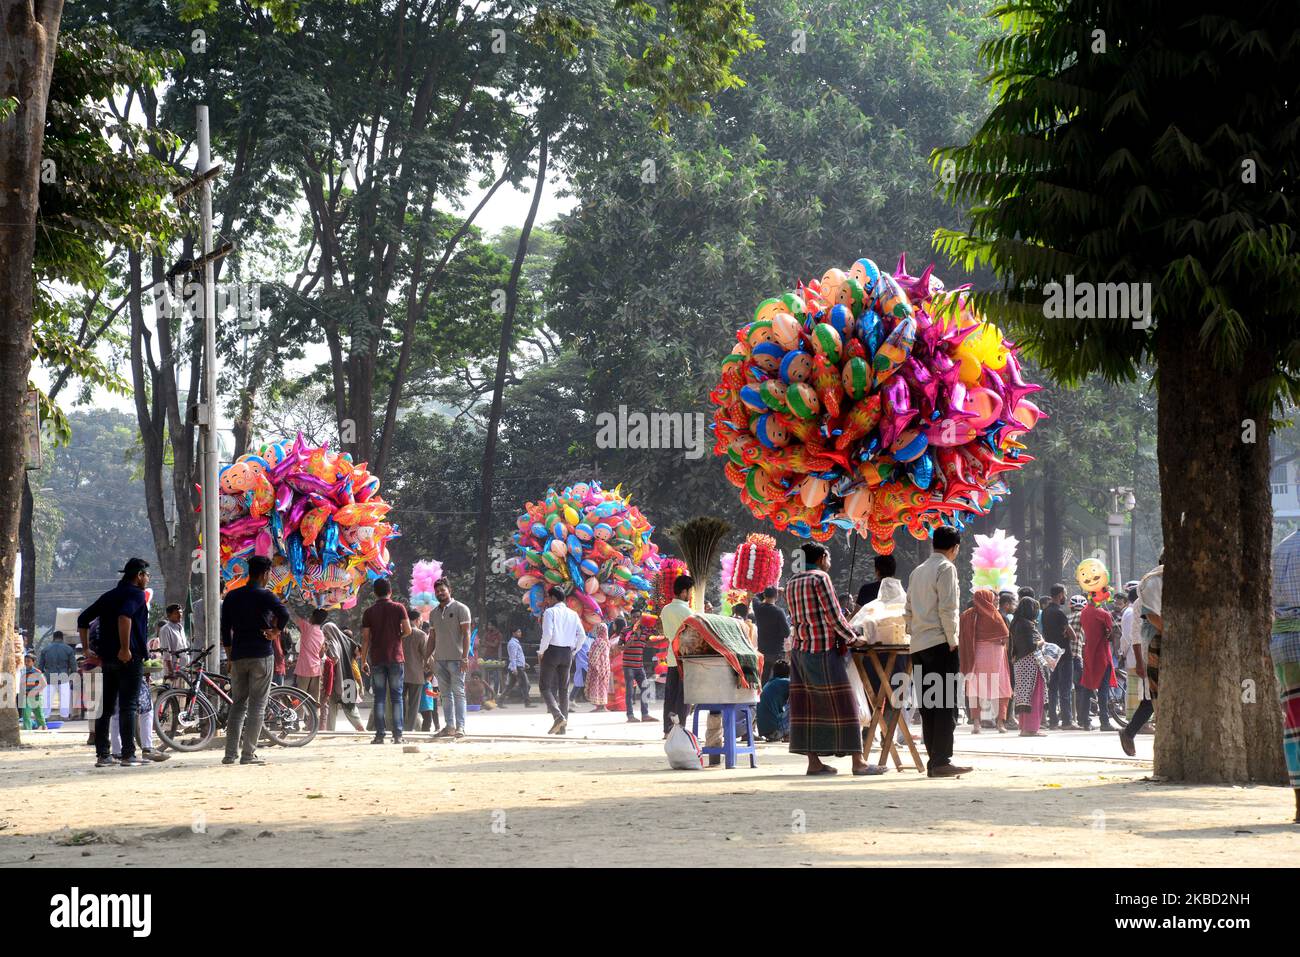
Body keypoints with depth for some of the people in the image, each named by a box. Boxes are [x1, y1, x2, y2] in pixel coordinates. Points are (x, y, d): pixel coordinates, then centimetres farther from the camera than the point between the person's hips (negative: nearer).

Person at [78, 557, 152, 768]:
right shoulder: (136, 594, -5)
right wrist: (125, 648, -24)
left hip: (107, 658, 7)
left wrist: (87, 649, 17)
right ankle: (128, 755, -7)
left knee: (106, 708, 8)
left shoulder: (108, 596, 19)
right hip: (129, 657, -7)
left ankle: (102, 755, 8)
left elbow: (82, 620, 18)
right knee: (128, 706, -6)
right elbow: (124, 617, -25)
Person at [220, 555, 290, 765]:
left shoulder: (232, 596, 10)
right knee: (257, 705, 0)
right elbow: (283, 613, -26)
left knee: (237, 704, 10)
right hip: (261, 655, -5)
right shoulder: (264, 596, -6)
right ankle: (248, 753, -4)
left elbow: (225, 628, 11)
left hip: (238, 655, 5)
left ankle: (230, 753, 2)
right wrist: (276, 631, -8)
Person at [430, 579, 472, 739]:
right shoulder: (434, 613, 16)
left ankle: (460, 727, -9)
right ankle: (449, 726, 9)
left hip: (456, 658, -6)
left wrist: (465, 657, -14)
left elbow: (466, 633, -7)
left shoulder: (460, 609, -2)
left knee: (458, 693, -7)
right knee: (445, 694, 6)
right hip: (440, 658, 6)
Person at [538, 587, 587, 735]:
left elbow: (547, 634, -18)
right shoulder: (573, 614, 10)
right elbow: (582, 636, 6)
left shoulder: (550, 612, -7)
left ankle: (558, 716, -24)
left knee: (546, 687, -1)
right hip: (567, 653, 5)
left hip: (552, 651, -5)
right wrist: (573, 651, 15)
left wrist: (541, 651, -7)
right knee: (563, 689, 10)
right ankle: (562, 727, 9)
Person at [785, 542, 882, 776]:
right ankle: (857, 761, -7)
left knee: (808, 705, 5)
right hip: (824, 650, -8)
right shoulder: (820, 578, -8)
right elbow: (834, 616, -12)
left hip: (800, 649, 8)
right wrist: (853, 638, -1)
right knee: (842, 704, -6)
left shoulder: (791, 584, 15)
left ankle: (813, 761, 3)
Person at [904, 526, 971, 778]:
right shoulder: (946, 568, -6)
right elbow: (947, 608, -13)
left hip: (918, 645, 8)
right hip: (940, 643, -8)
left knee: (928, 705, 7)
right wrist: (953, 641, -10)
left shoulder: (918, 571, 18)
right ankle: (942, 761, -11)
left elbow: (909, 611, 16)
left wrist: (913, 634, 16)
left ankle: (933, 761, 7)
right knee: (946, 704, -7)